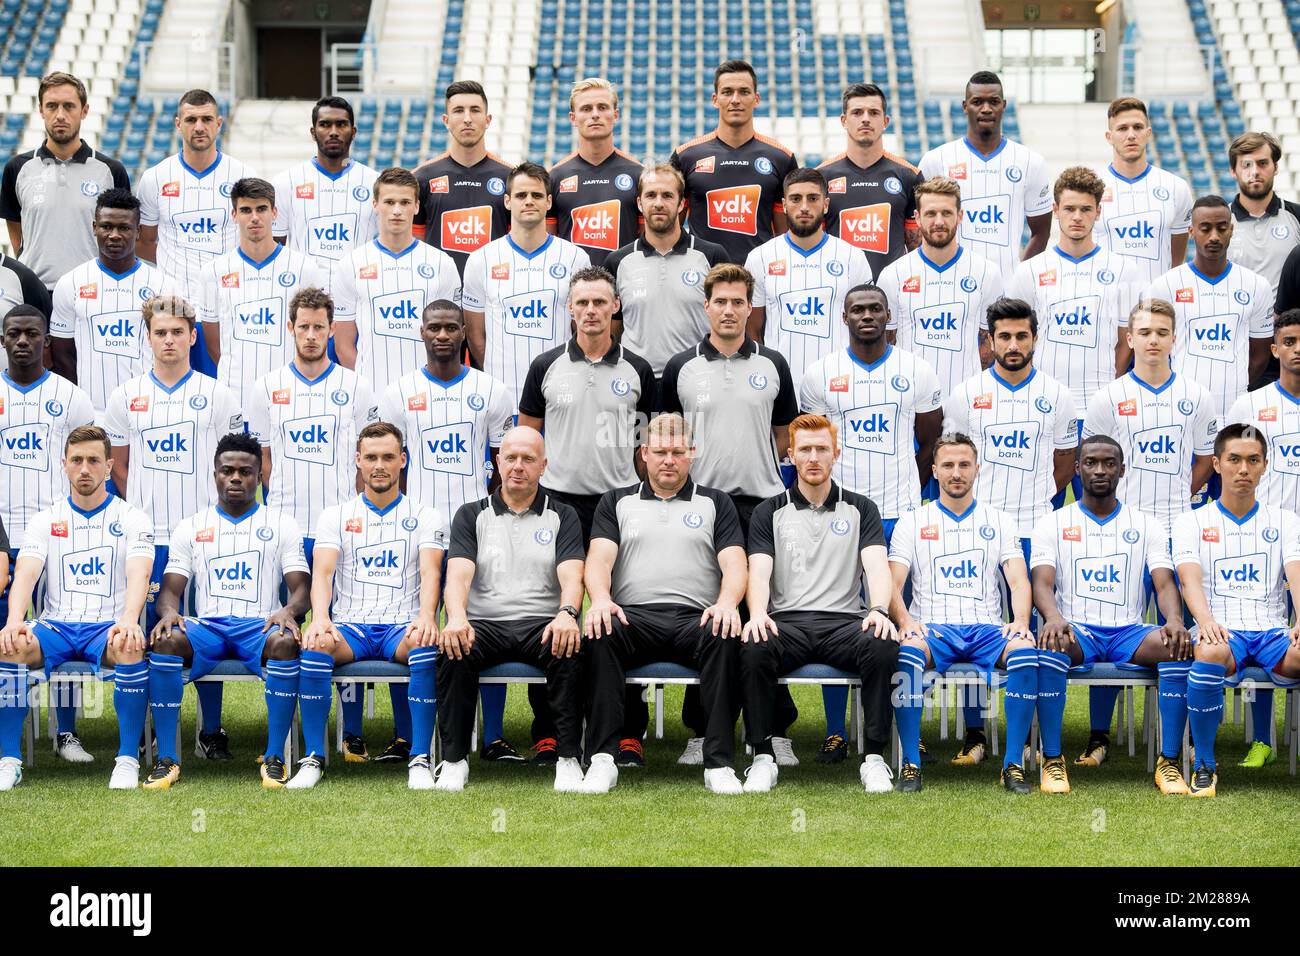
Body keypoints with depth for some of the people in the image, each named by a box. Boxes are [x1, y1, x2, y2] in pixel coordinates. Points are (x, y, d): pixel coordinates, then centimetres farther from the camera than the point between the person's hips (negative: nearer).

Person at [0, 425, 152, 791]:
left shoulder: (132, 519, 6)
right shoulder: (45, 520, 12)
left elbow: (139, 575, -11)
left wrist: (129, 620, -33)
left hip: (108, 627, -2)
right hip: (55, 626, 2)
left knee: (130, 647, -38)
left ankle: (128, 759, -27)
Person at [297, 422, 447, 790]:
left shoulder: (426, 517, 10)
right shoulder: (336, 516, 13)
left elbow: (430, 572, -6)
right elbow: (323, 571, -2)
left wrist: (426, 615, -28)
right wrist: (320, 617, -23)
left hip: (403, 627, -1)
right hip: (349, 626, 1)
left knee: (426, 646, -36)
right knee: (316, 644, -33)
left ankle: (420, 760, -29)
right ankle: (313, 758, -23)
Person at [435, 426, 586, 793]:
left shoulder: (563, 517, 14)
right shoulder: (471, 515, 14)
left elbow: (571, 576, -2)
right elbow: (458, 575, -1)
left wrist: (566, 614, -26)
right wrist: (457, 618, -24)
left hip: (542, 624, 0)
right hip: (484, 624, 0)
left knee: (571, 648, -35)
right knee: (452, 649, -33)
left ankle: (568, 759, -26)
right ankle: (454, 760, -23)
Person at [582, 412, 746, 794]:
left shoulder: (715, 503, 20)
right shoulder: (617, 502, 21)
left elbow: (734, 563, 7)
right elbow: (599, 558, 6)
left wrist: (727, 602, -17)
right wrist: (601, 599, -17)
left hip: (695, 619, 0)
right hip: (633, 617, 0)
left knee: (725, 635, -36)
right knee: (600, 632, -35)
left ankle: (720, 763, -33)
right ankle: (602, 758, -33)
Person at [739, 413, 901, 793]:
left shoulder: (860, 509, 16)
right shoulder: (769, 512, 15)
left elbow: (877, 566, 2)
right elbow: (759, 572, 2)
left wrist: (879, 611, -20)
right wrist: (758, 614, -21)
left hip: (845, 619, 0)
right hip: (787, 621, 0)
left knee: (883, 645, -33)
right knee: (754, 648, -35)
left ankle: (875, 757, -23)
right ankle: (762, 757, -22)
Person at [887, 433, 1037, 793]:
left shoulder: (999, 521, 17)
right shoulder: (912, 523, 13)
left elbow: (1019, 581, 7)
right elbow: (893, 584, 3)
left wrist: (1020, 621, -15)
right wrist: (905, 621, -18)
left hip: (987, 628, 1)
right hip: (932, 628, -1)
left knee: (1025, 651, -32)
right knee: (907, 651, -36)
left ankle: (1014, 763, -26)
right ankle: (910, 763, -28)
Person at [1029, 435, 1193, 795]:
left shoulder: (1146, 525, 12)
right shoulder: (1052, 524, 8)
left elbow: (1164, 583, 0)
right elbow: (1042, 582, -5)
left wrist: (1174, 620, -24)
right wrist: (1053, 617, -30)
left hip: (1129, 632, 1)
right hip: (1076, 631, -1)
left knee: (1178, 646, -31)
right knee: (1049, 644, -38)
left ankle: (1169, 762, -24)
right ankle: (1052, 761, -27)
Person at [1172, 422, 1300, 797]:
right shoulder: (1192, 522, 11)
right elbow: (1190, 579, -6)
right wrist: (1206, 620, -29)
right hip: (1221, 631, -1)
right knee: (1210, 653, -38)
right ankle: (1204, 765, -19)